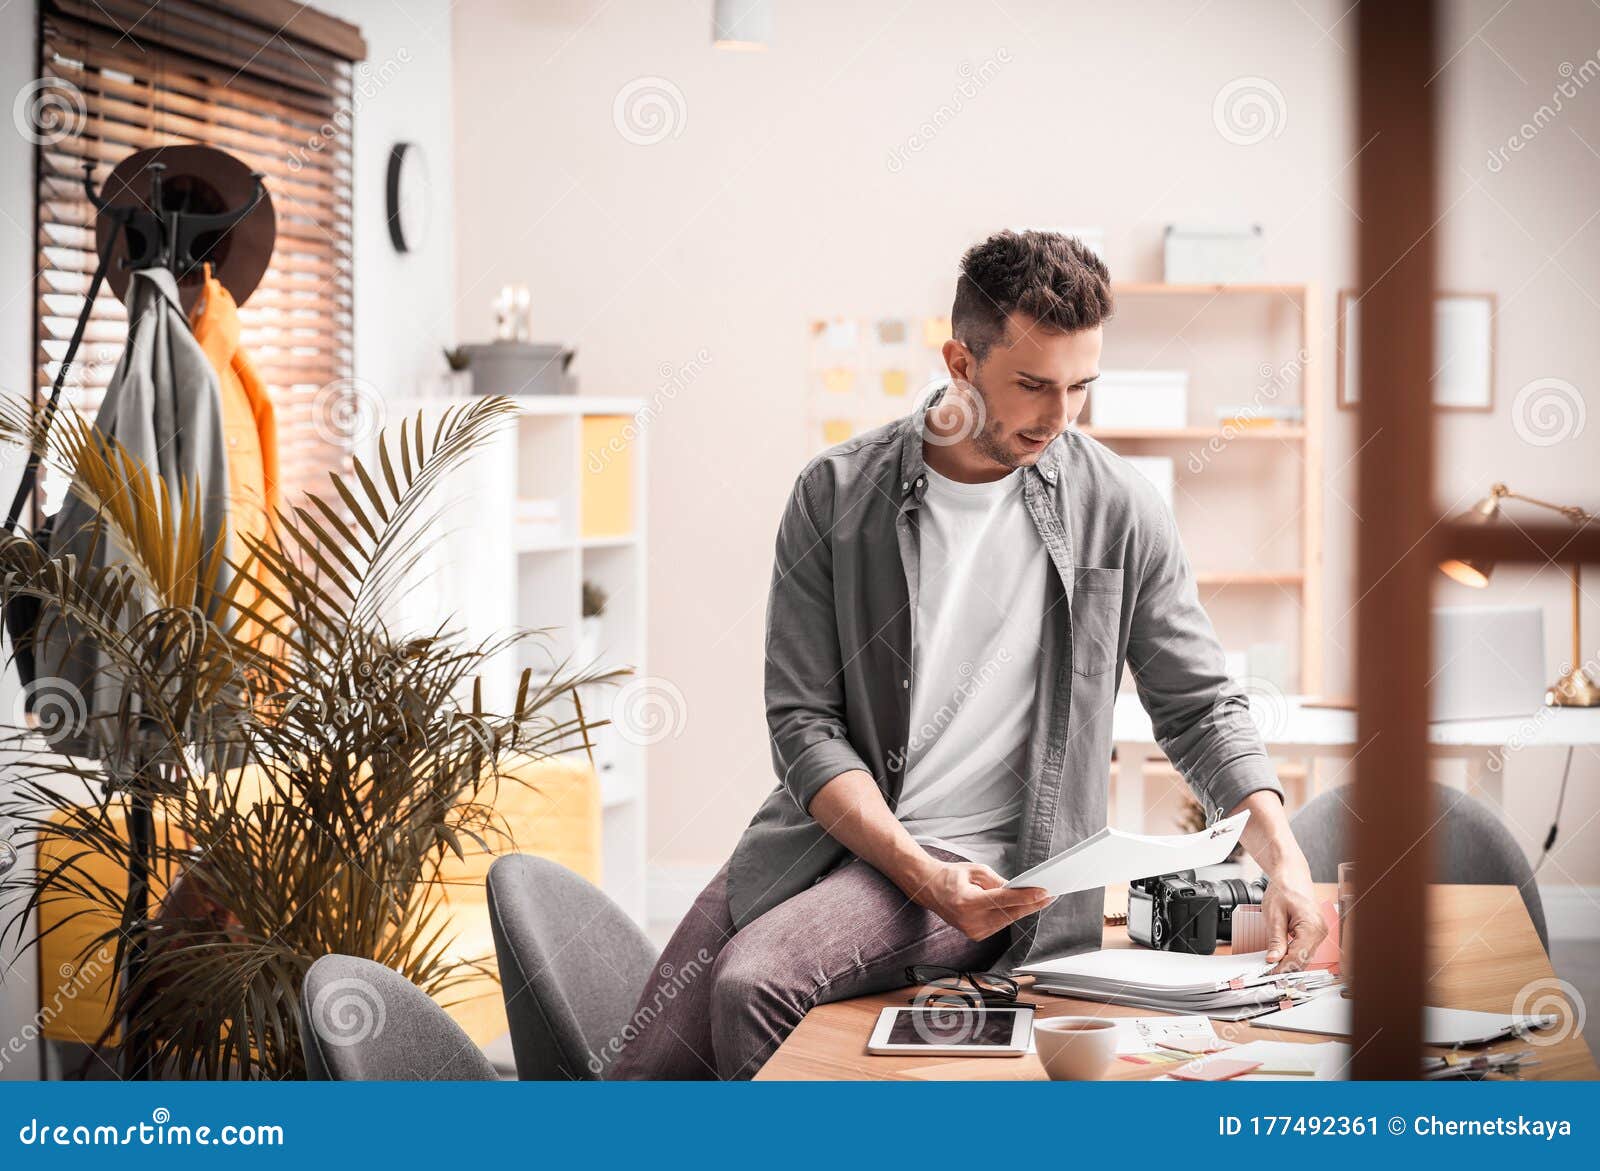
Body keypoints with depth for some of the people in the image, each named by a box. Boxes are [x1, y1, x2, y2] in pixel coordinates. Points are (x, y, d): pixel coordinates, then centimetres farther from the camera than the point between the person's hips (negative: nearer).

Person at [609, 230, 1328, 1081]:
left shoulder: (1117, 510, -2)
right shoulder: (835, 496, -2)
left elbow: (1199, 707, 6)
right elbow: (804, 723, -4)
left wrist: (1284, 859, -10)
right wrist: (919, 873, -19)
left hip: (982, 858, -2)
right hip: (822, 830, 2)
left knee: (755, 980, -28)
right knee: (645, 1070, -11)